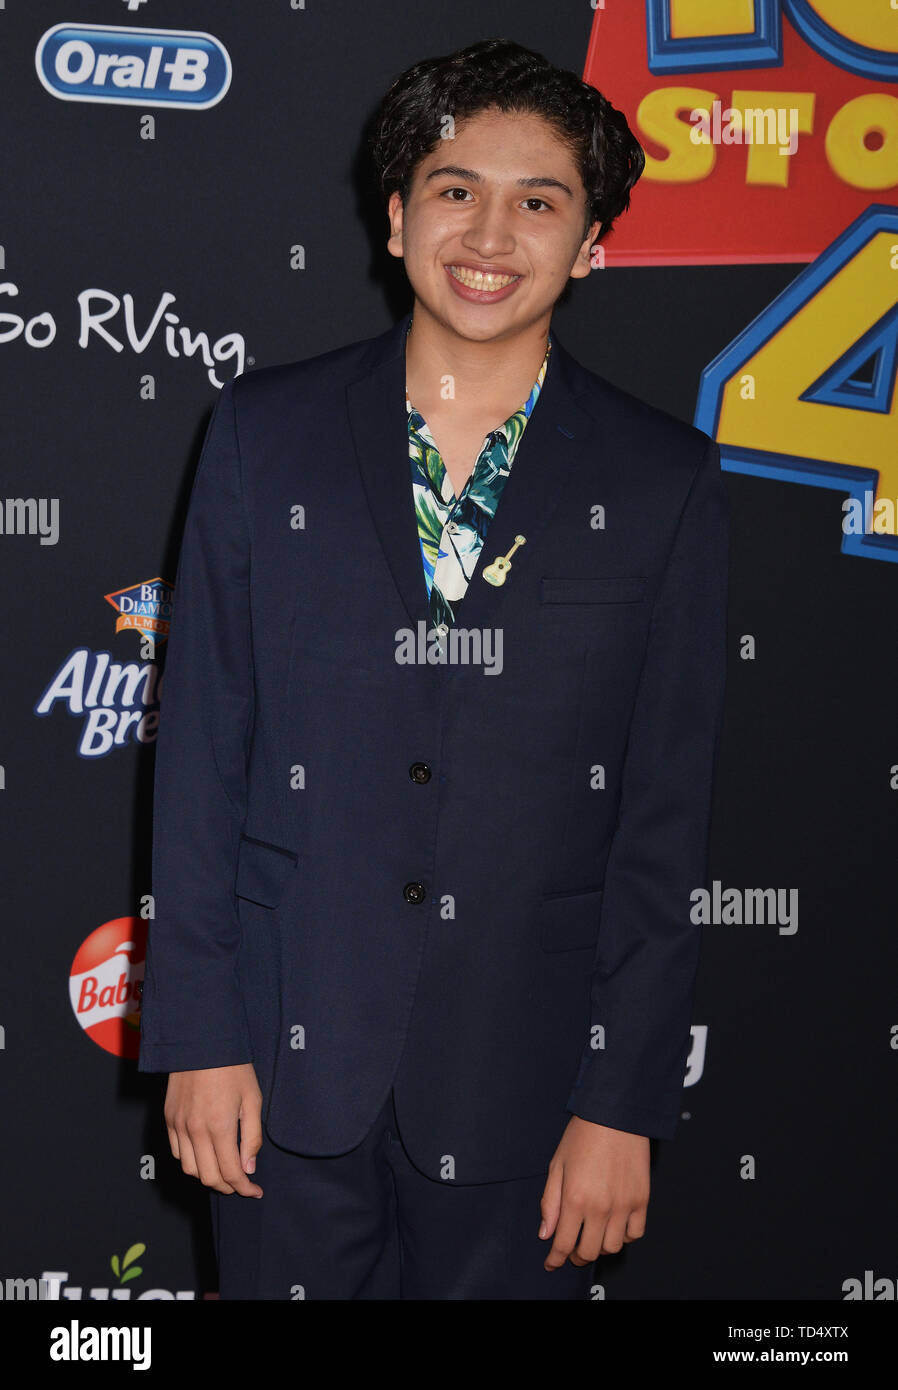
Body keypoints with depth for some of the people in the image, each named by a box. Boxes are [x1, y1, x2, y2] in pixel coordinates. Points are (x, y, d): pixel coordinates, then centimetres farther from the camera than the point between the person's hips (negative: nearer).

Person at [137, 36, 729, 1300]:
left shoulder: (663, 483, -2)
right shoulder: (266, 432, 0)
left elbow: (665, 813, -2)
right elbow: (201, 743, 1)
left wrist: (625, 1100, -5)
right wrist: (197, 1036, -2)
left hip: (524, 1070, 0)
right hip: (293, 1053, 1)